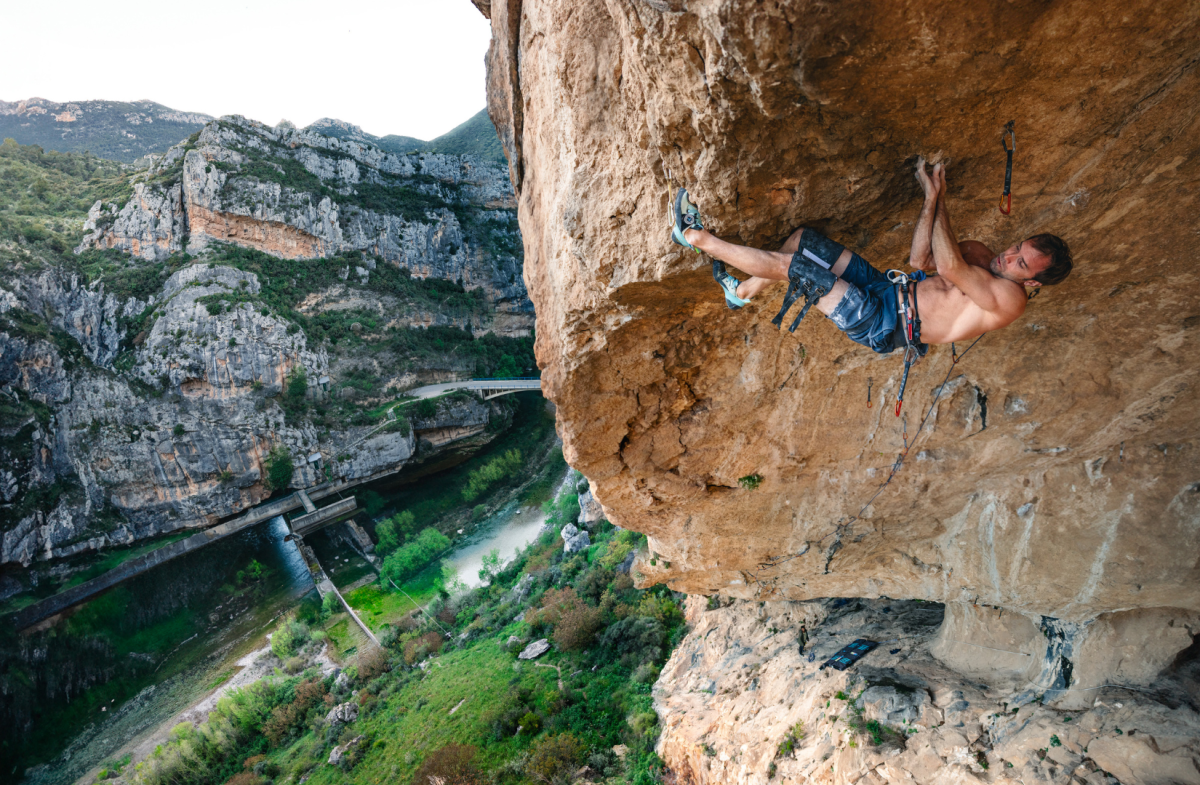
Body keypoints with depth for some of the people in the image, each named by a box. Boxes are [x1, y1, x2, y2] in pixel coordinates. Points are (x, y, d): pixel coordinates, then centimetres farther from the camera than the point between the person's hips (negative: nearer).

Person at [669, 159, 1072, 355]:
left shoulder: (1008, 297, -15)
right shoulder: (982, 257, 12)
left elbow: (948, 266, -27)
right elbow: (920, 260, 8)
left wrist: (936, 196, -17)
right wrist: (931, 197, -3)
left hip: (880, 323, -9)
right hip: (886, 289, 9)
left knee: (789, 263, -17)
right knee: (804, 238, 6)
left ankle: (697, 237, -5)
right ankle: (743, 291, 20)